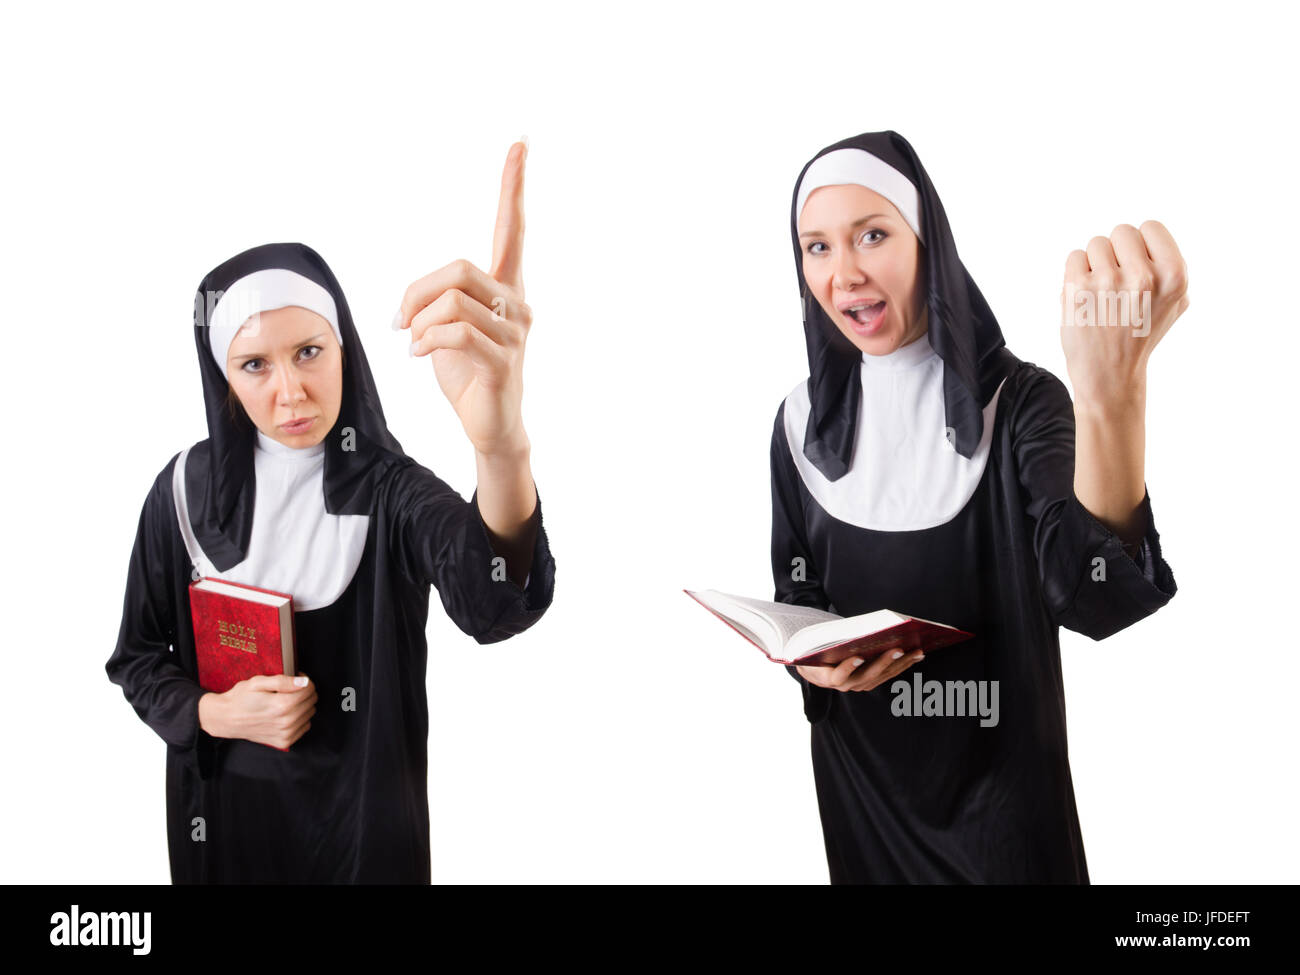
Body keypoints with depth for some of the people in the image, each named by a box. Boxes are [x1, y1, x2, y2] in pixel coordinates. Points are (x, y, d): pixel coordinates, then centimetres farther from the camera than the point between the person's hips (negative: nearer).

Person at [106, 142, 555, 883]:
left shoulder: (390, 488, -19)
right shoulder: (188, 489, -9)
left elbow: (496, 603, -42)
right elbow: (138, 657, 3)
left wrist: (502, 448, -64)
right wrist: (210, 714, -20)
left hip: (363, 809, -1)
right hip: (223, 809, 2)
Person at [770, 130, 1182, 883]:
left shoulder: (1018, 400, -13)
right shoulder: (805, 418, -3)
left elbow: (1095, 594, -32)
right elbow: (796, 593, 8)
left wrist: (1110, 394, -48)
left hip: (1002, 773, -3)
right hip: (860, 773, 3)